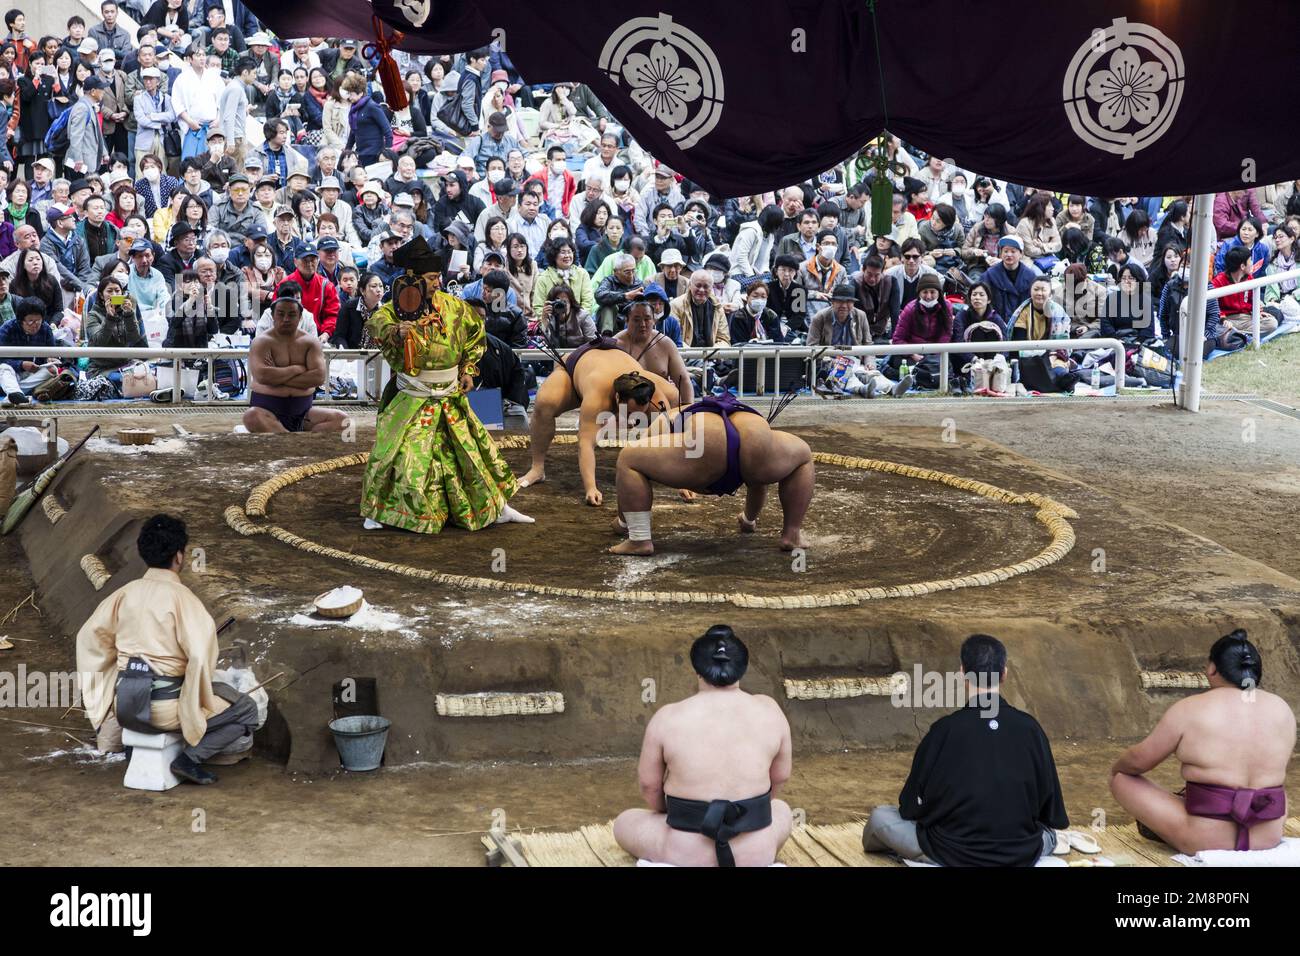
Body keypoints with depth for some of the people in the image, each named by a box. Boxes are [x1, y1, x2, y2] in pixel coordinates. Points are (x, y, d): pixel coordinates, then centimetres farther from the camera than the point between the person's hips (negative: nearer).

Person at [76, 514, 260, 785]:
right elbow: (200, 656, -22)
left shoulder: (127, 591, 6)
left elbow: (89, 635, 12)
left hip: (125, 707, 7)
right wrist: (198, 702, -7)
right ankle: (190, 758, -8)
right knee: (247, 710, 5)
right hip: (164, 708, -7)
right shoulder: (181, 596, -12)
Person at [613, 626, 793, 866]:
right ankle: (760, 865, 11)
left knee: (624, 822, 28)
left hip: (686, 855, -2)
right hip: (757, 853, 2)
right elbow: (780, 777, 10)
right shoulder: (769, 710, -1)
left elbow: (648, 785, 1)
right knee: (781, 810, 37)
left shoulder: (667, 718, -8)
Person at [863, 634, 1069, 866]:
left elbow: (912, 805, 0)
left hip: (954, 853, -1)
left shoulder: (945, 730, -12)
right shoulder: (1029, 728, -6)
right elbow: (1052, 813, 5)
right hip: (1021, 855, 1)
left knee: (880, 817, 18)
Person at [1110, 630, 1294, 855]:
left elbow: (1139, 760, -1)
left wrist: (1117, 767, 21)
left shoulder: (1190, 710, -11)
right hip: (1269, 838, 5)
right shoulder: (1282, 710, 1)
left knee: (1121, 779, 11)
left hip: (1204, 841, -4)